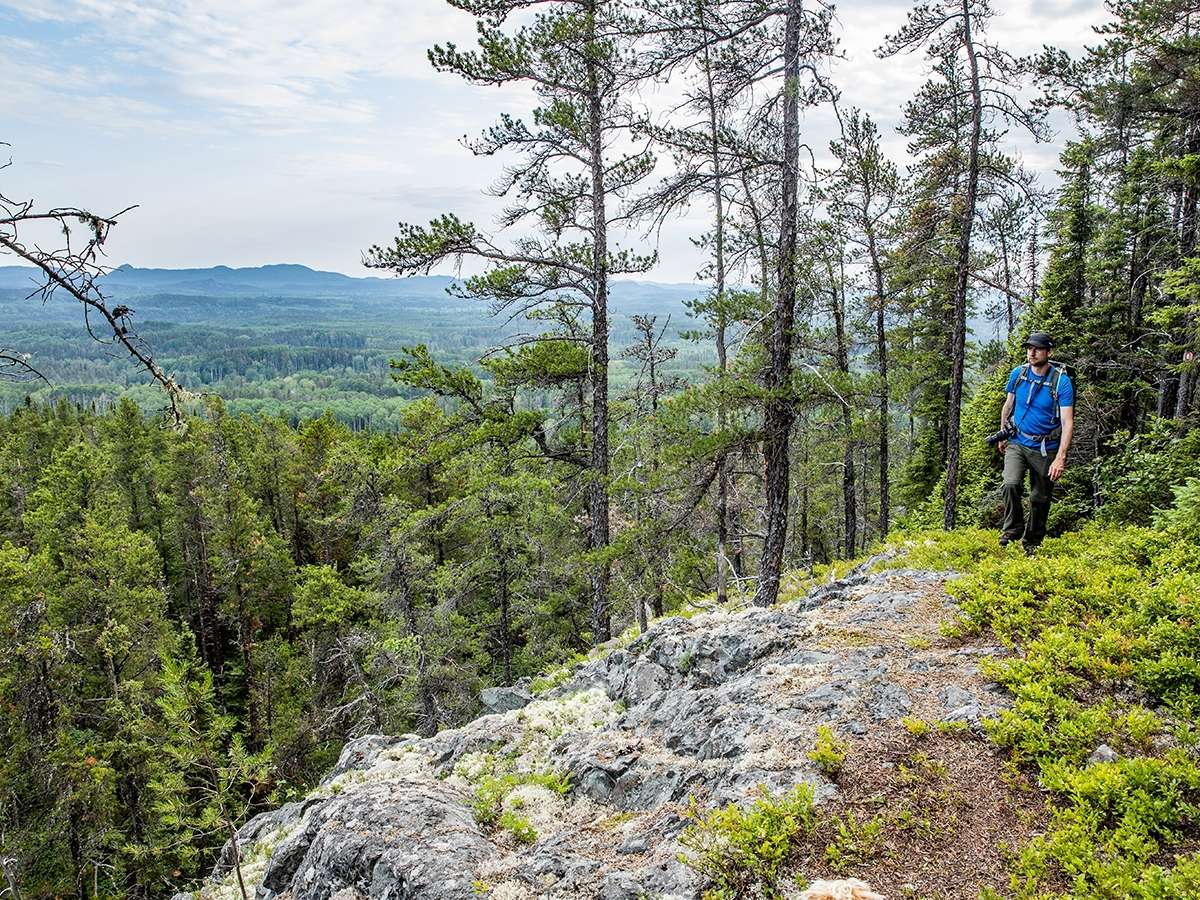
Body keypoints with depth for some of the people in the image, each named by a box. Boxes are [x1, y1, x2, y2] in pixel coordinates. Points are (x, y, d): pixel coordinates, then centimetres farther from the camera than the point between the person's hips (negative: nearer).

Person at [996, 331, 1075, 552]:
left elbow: (1068, 423, -19)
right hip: (1017, 443, 2)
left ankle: (1031, 543, 28)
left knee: (1040, 499, 9)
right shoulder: (1018, 373, -4)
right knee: (1011, 484, -22)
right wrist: (1002, 436, 19)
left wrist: (1060, 458, -27)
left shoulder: (1062, 381, -15)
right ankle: (1012, 528, 0)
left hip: (1045, 449, -2)